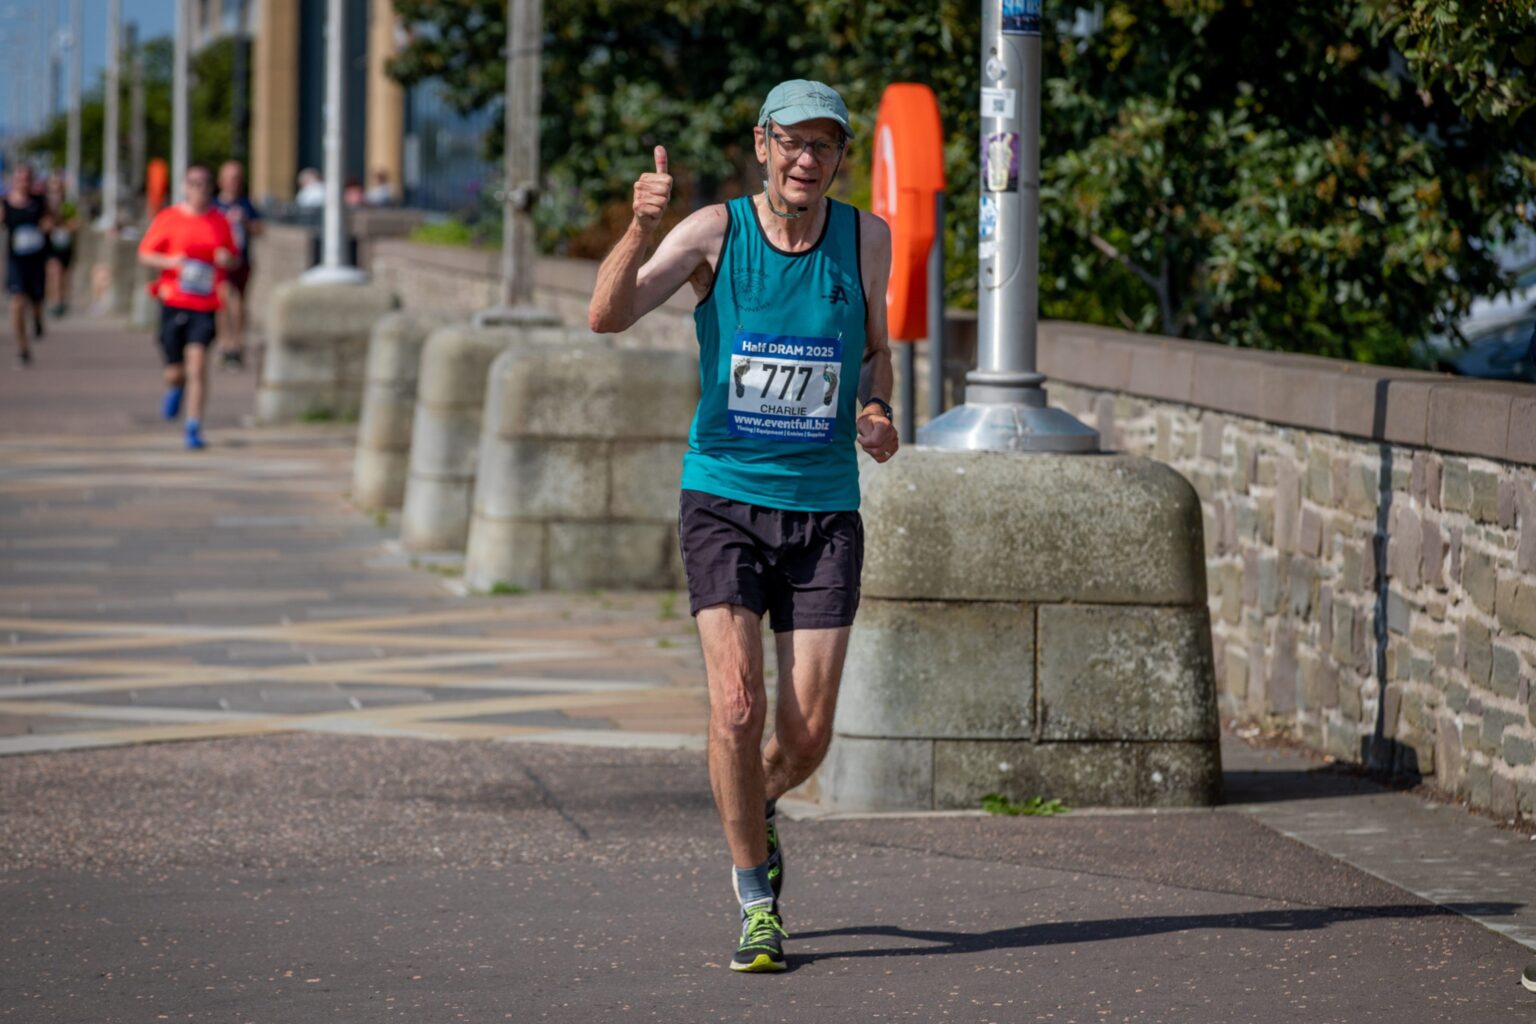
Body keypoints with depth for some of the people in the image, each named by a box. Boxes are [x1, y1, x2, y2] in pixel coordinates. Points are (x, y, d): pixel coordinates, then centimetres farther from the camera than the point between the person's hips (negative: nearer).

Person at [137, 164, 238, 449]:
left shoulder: (220, 222, 8)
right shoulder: (168, 218, 3)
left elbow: (235, 260, 18)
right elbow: (145, 255, 5)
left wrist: (228, 260, -6)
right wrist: (169, 262, -14)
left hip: (205, 306, 0)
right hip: (173, 304, 0)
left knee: (197, 363, -14)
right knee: (175, 370, 3)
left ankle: (194, 426, -8)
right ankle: (175, 388, 41)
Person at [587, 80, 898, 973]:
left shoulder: (865, 238, 2)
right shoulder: (714, 232, -6)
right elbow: (607, 317, -18)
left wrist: (878, 416, -2)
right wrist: (641, 228, -35)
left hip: (824, 509, 2)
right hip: (724, 499, -2)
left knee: (807, 737, -1)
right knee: (738, 706, -16)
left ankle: (759, 808, 35)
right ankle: (758, 905, 1)